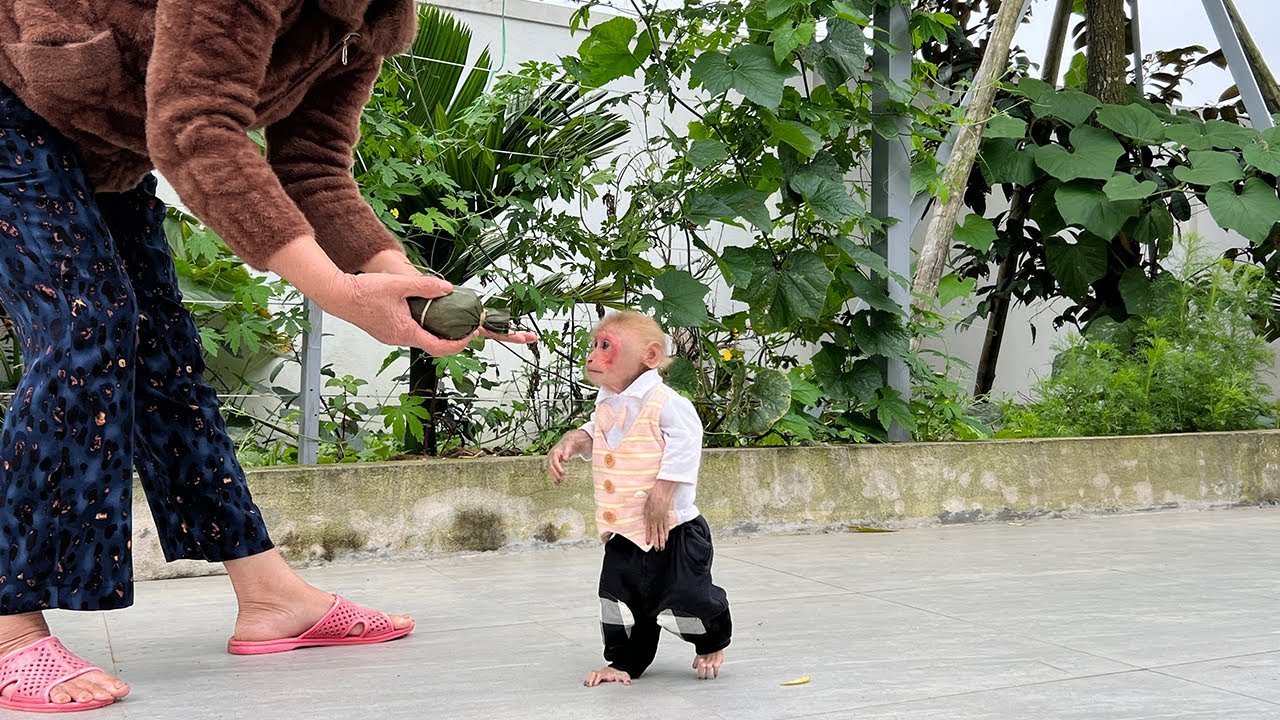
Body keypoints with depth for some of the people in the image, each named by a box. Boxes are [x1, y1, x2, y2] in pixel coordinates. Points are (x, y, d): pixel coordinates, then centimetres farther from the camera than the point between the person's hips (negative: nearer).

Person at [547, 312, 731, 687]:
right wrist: (567, 445, 4)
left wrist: (662, 493, -25)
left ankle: (712, 643, 30)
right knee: (621, 597, 9)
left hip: (671, 529, -7)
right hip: (623, 531, 7)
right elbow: (590, 433, 25)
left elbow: (683, 445, -21)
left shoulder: (663, 403, -17)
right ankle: (624, 661, 26)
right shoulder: (606, 406, 9)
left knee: (685, 594, 1)